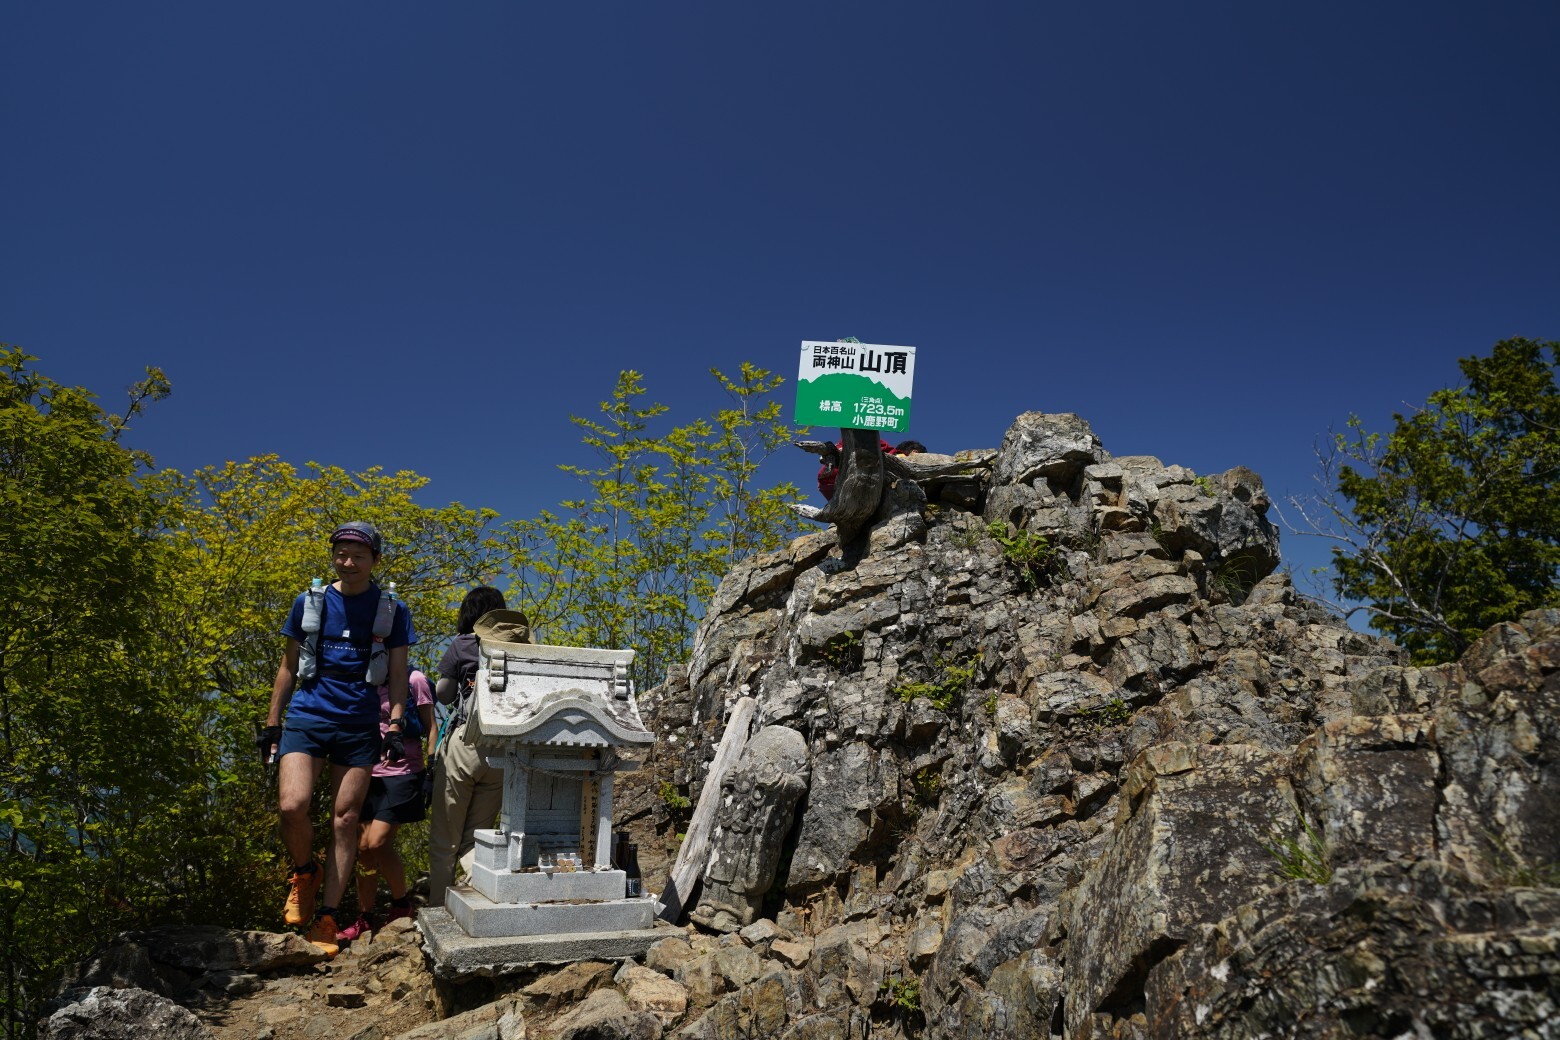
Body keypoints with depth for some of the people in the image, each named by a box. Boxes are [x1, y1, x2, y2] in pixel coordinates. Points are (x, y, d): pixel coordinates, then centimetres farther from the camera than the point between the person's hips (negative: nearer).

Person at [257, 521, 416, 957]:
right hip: (306, 718, 0)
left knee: (345, 819, 0)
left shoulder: (392, 610, 5)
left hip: (359, 726, 0)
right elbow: (288, 667, 13)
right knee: (292, 806, -17)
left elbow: (398, 674, 6)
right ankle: (304, 873, 13)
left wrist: (395, 725, -6)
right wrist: (271, 723, 8)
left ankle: (325, 918, 10)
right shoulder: (308, 603, 8)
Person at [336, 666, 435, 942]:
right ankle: (365, 918, 17)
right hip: (368, 774, 5)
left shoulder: (413, 679, -4)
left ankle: (402, 903, 9)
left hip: (401, 773, -5)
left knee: (378, 843, -13)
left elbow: (431, 729, -1)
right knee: (364, 847, 4)